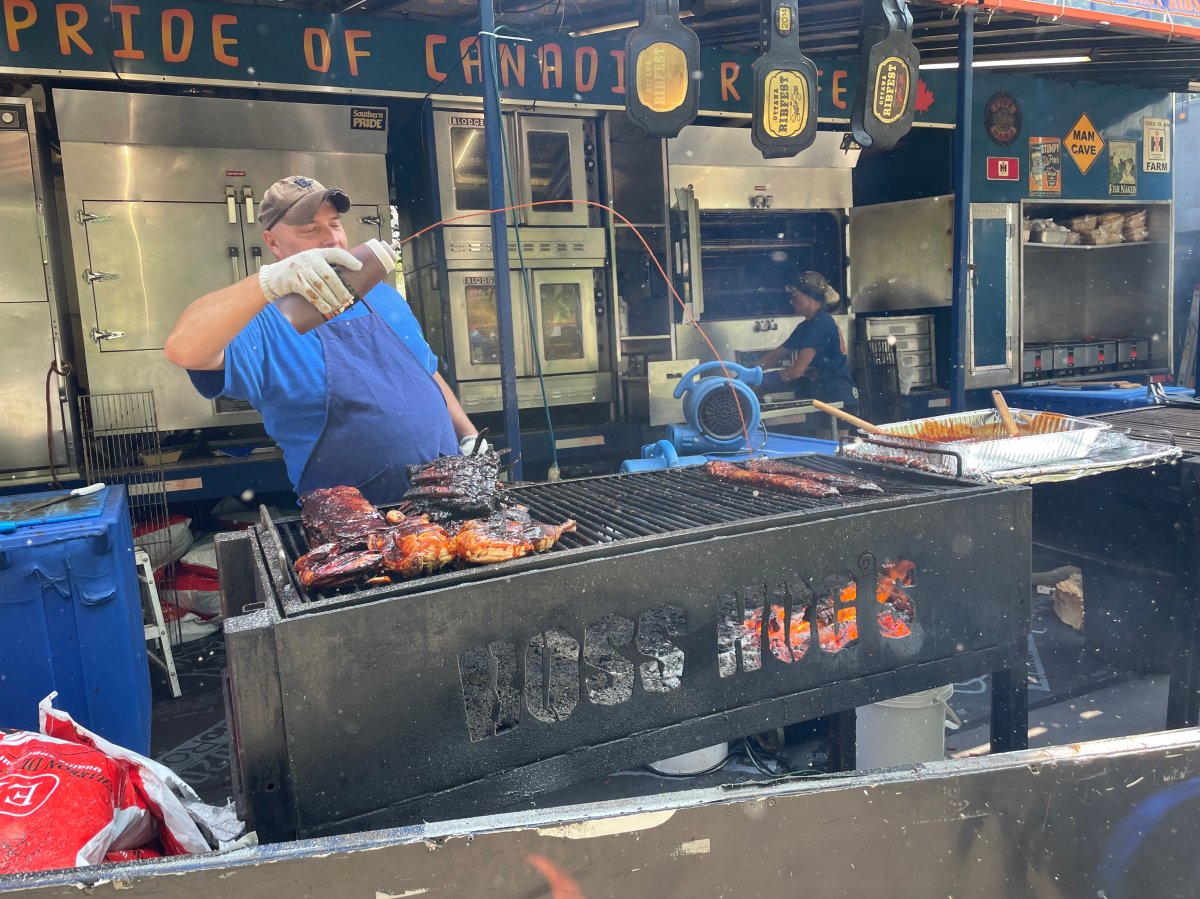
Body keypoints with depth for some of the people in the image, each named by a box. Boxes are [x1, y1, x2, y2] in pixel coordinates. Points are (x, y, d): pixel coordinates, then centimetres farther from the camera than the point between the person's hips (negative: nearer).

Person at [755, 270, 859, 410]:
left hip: (837, 397, -9)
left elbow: (797, 370, -20)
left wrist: (760, 379, -13)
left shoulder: (821, 323, -15)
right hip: (820, 394, 9)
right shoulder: (806, 326, 14)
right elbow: (774, 356, 15)